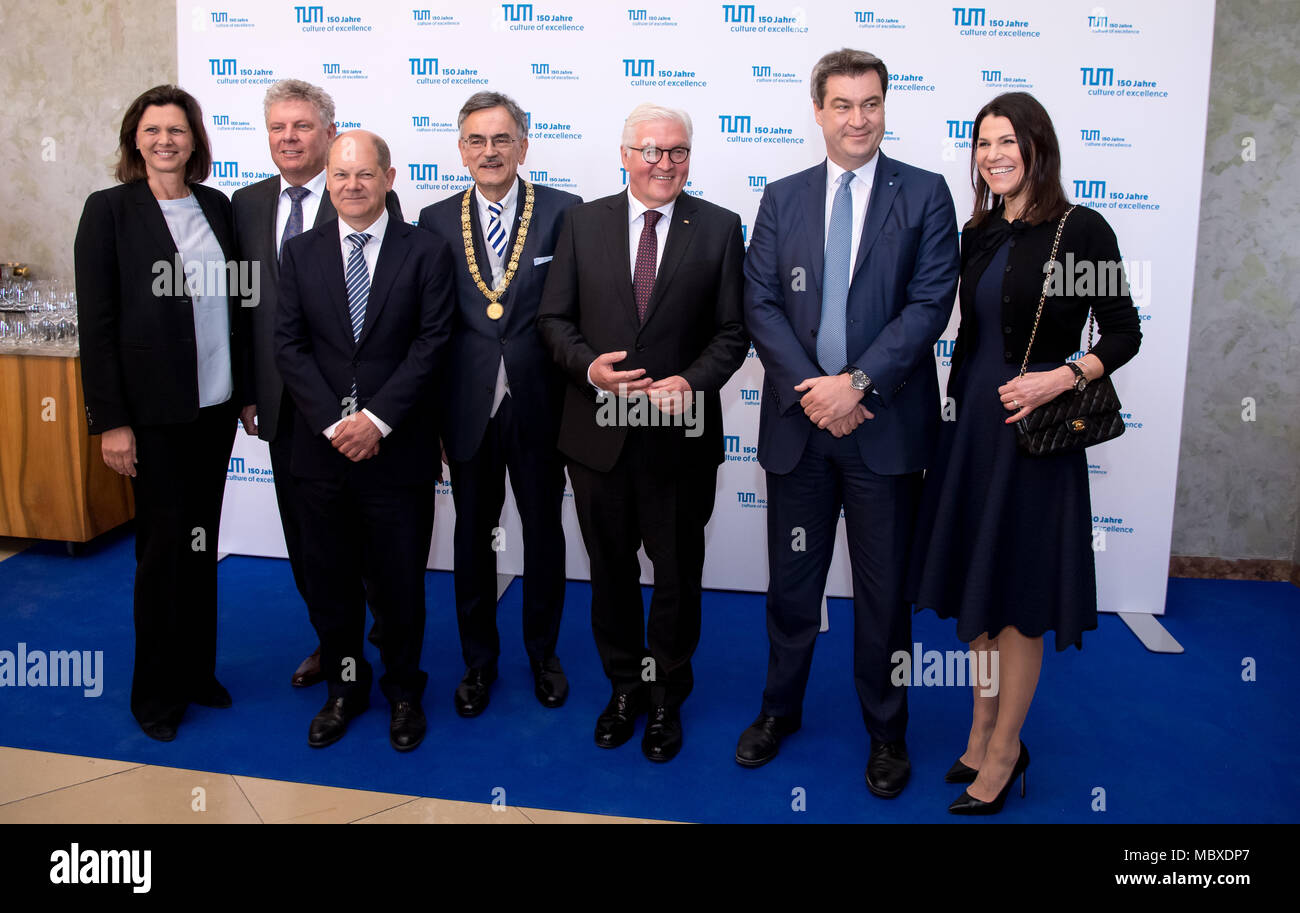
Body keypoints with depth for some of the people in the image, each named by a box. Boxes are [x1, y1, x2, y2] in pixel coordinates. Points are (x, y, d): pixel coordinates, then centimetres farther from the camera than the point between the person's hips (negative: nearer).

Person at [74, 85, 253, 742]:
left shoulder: (216, 206, 8)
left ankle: (196, 669, 28)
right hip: (154, 409, -4)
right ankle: (157, 691, 20)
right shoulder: (110, 209, -5)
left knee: (201, 540, 13)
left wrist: (247, 390, 11)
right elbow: (96, 322, -8)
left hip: (216, 404, 5)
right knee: (165, 544, 3)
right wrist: (111, 420, -12)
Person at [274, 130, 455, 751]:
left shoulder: (426, 253, -1)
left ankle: (403, 692, 29)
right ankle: (345, 688, 33)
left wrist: (376, 419, -15)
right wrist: (335, 423, -11)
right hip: (321, 449, 3)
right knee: (329, 582, 13)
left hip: (397, 450, -2)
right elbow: (289, 347, 0)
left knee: (398, 583, 8)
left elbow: (430, 345, -8)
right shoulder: (299, 253, 6)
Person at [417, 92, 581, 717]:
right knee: (473, 537, 14)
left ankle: (543, 653, 34)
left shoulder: (564, 212, -2)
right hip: (468, 407, 2)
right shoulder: (436, 220, 4)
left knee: (544, 535, 13)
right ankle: (478, 661, 32)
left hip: (538, 404, -1)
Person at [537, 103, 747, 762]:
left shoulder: (719, 228, 0)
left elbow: (732, 330, -1)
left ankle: (666, 700, 32)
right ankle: (624, 687, 37)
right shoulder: (583, 222, 4)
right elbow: (554, 317, 4)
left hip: (681, 436, -1)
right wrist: (588, 366, -14)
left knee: (677, 576, 12)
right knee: (611, 571, 16)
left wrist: (693, 381, -17)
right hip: (599, 433, 2)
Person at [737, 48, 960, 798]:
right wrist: (810, 390, -12)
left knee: (885, 589, 9)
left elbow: (930, 304, -9)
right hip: (799, 421, 2)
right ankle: (781, 709, 35)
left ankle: (886, 730, 28)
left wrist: (856, 383, -18)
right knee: (791, 582, 14)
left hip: (886, 424, -2)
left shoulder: (924, 194, 1)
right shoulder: (782, 199, 8)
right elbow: (761, 305, 0)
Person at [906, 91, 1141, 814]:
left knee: (1017, 594, 3)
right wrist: (958, 412, 8)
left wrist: (1062, 377, -21)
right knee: (973, 579, 13)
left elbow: (1124, 334, -7)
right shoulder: (978, 234, 9)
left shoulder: (1081, 228, -8)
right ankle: (985, 729, 30)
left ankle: (1003, 754, 18)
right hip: (970, 425, 6)